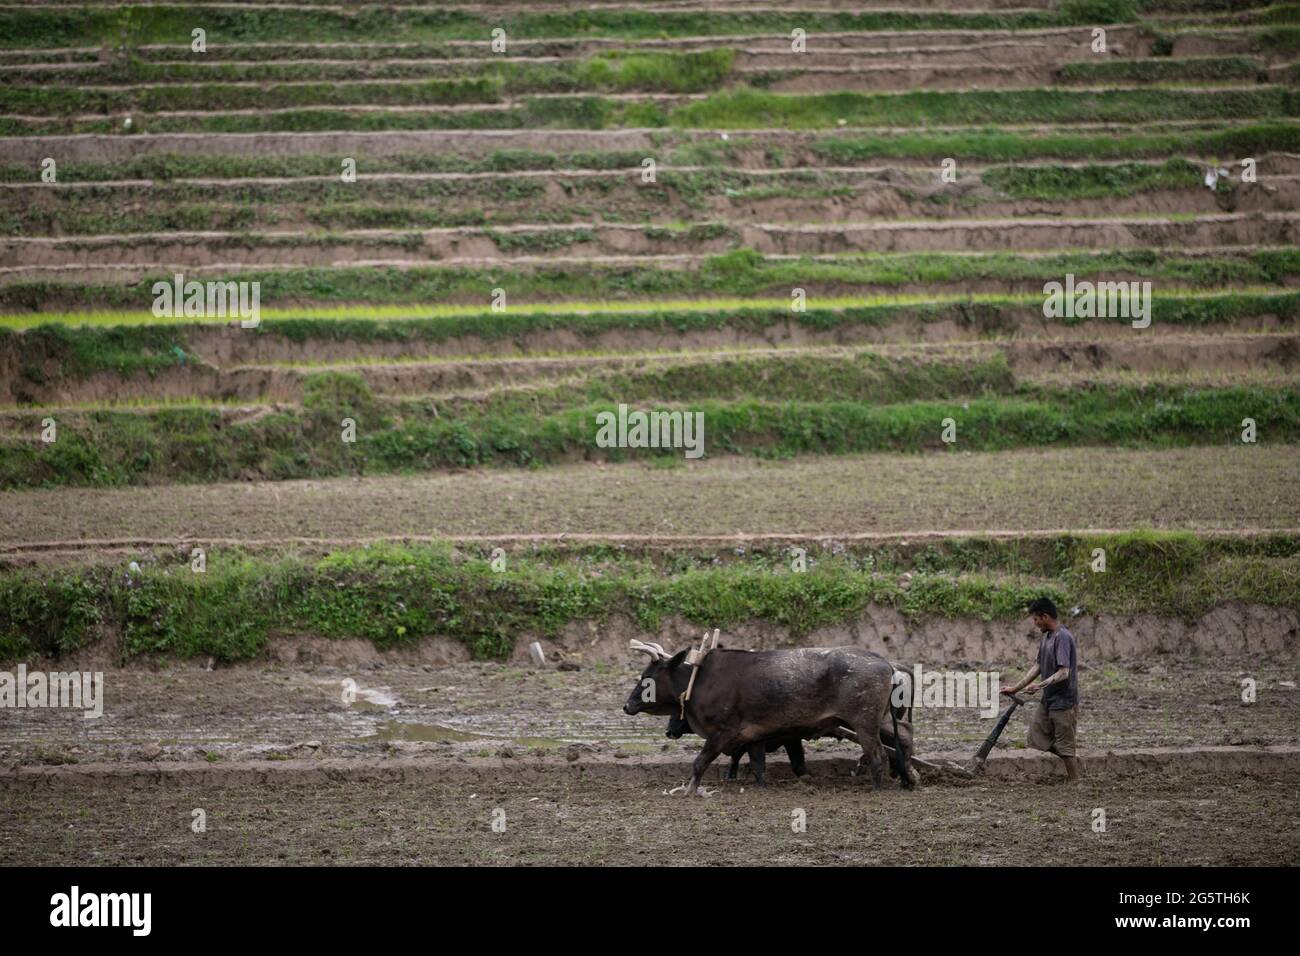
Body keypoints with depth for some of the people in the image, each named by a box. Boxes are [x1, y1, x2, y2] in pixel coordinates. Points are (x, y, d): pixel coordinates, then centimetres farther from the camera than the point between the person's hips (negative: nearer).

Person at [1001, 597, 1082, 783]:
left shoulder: (1062, 637, -19)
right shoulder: (1045, 638, 11)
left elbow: (1064, 672, -25)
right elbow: (1038, 667, 18)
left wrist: (1040, 685, -31)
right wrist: (1016, 689, 17)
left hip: (1063, 701, -10)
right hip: (1048, 700, 10)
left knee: (1064, 745, -2)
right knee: (1036, 737, 11)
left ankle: (1074, 780, 10)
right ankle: (1074, 761, 25)